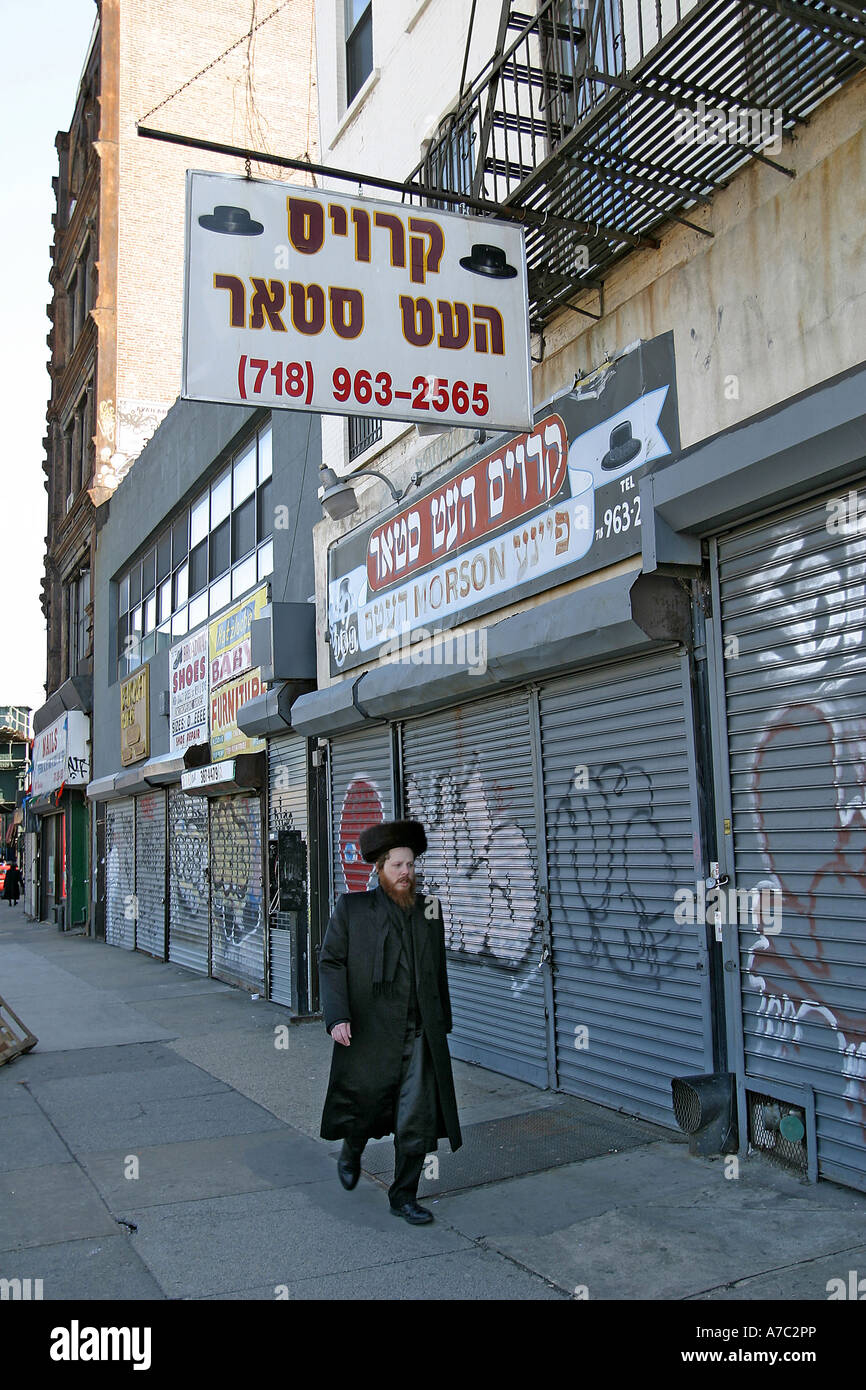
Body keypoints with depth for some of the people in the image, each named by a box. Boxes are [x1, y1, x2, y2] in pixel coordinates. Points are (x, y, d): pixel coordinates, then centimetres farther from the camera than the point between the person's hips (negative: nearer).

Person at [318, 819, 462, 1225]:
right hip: (370, 1034, -2)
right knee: (365, 1107, 12)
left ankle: (404, 1196, 17)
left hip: (420, 1036, 2)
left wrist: (443, 1023, 18)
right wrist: (337, 1017, -15)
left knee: (417, 1120, 0)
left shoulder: (429, 909, 8)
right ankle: (351, 1151, 44)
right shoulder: (351, 908, -2)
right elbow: (331, 963, -5)